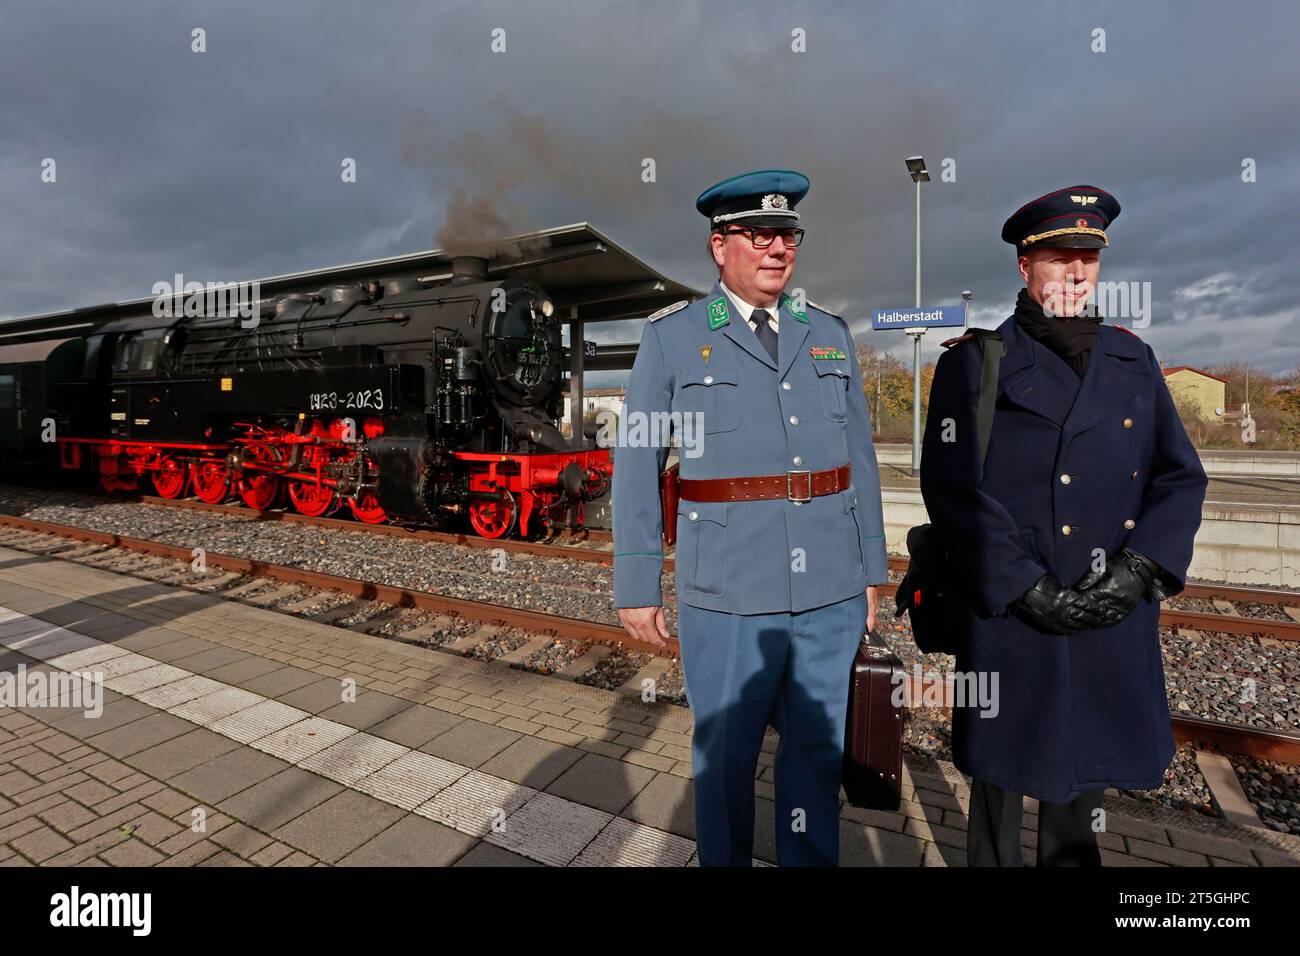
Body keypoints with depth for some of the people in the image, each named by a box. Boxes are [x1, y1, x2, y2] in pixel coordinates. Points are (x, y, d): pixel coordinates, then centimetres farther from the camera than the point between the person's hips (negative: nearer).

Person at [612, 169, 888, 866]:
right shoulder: (672, 337, 0)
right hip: (728, 592, -3)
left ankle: (812, 861, 38)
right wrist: (636, 586, -4)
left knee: (818, 748, 16)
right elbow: (636, 464, -2)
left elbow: (860, 459, 12)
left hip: (831, 592, 4)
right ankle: (723, 861, 37)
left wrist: (872, 569, 11)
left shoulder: (830, 335, 11)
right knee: (724, 752, 12)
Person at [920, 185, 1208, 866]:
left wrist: (1141, 569, -8)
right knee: (1000, 779, 12)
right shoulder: (974, 361, -4)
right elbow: (952, 488, -13)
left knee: (1083, 784, 21)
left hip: (1114, 623, 5)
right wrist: (1030, 589, -17)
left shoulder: (1133, 359, 12)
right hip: (1011, 622, -4)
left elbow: (1181, 477, 8)